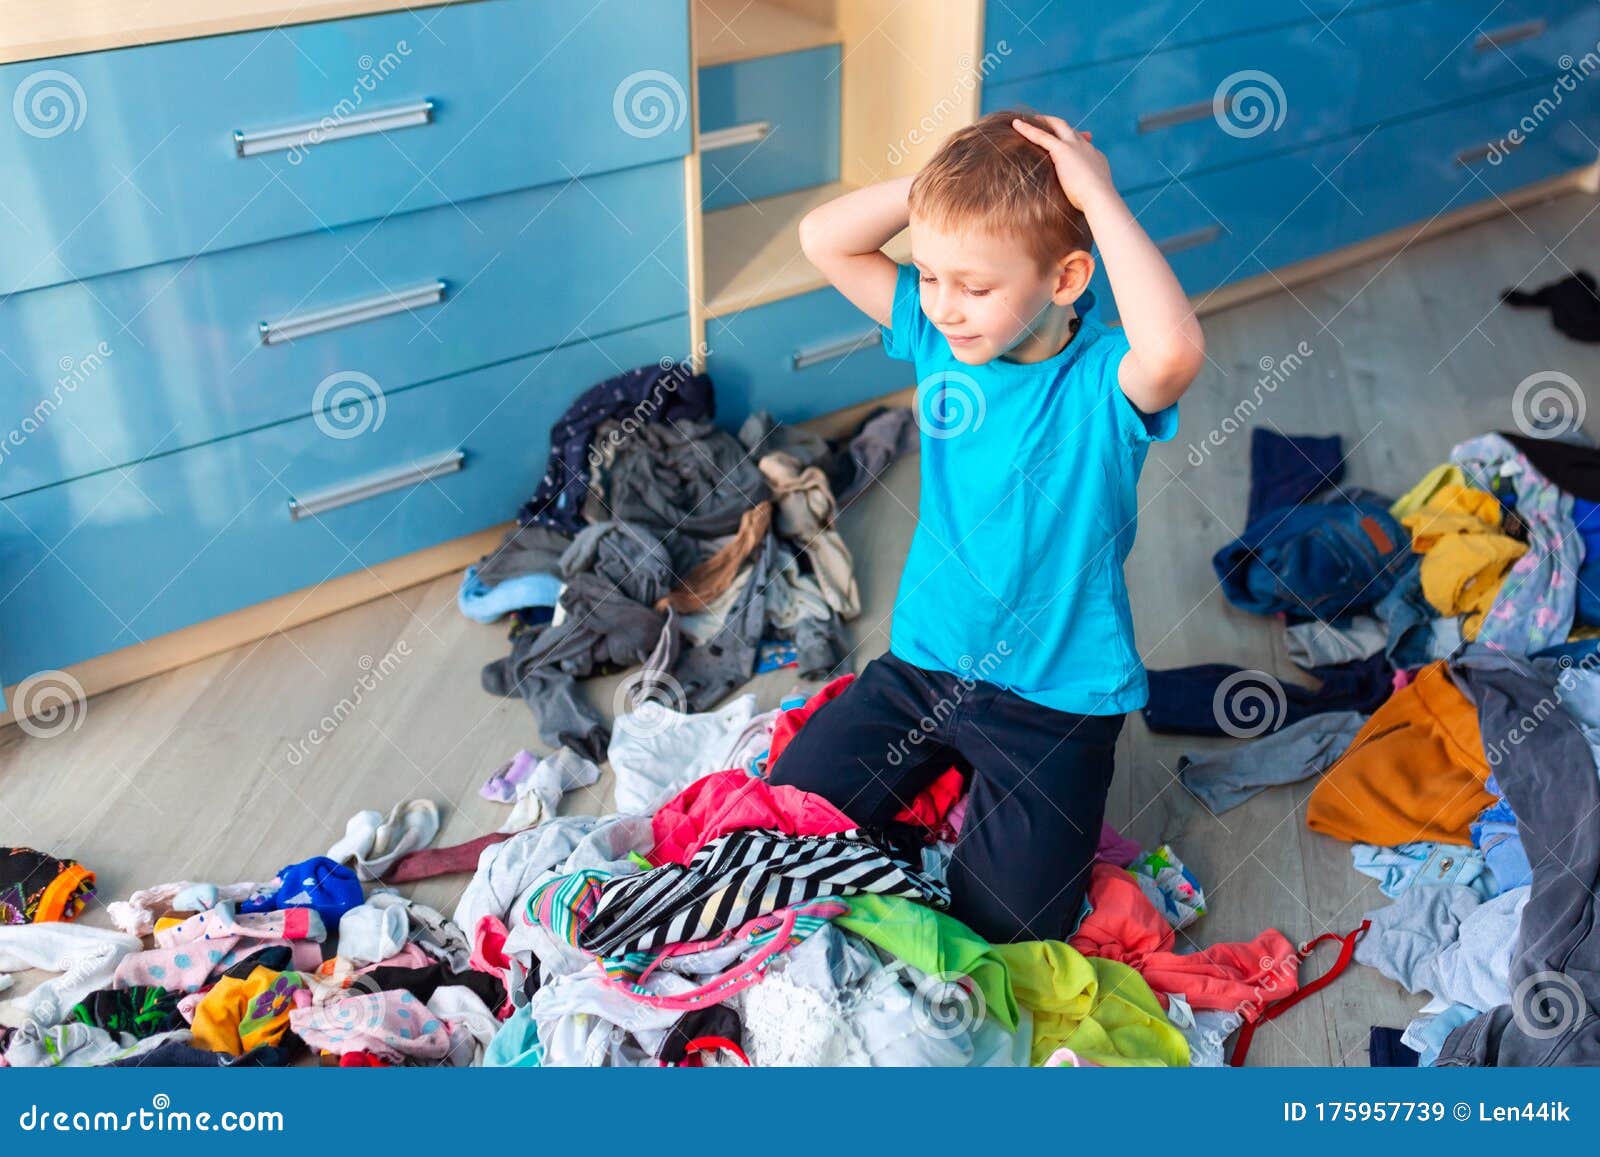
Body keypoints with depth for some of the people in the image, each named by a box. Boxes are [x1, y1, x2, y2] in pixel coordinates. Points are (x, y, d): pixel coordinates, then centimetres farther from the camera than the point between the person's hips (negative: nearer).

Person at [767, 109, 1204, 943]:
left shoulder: (1103, 383, -22)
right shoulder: (938, 333, -6)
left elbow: (1175, 351, -46)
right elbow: (823, 240, -7)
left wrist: (1099, 197, -37)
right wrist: (936, 182, -19)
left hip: (1054, 698, -5)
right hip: (922, 661, 5)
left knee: (1002, 926, -6)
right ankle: (945, 771, 28)